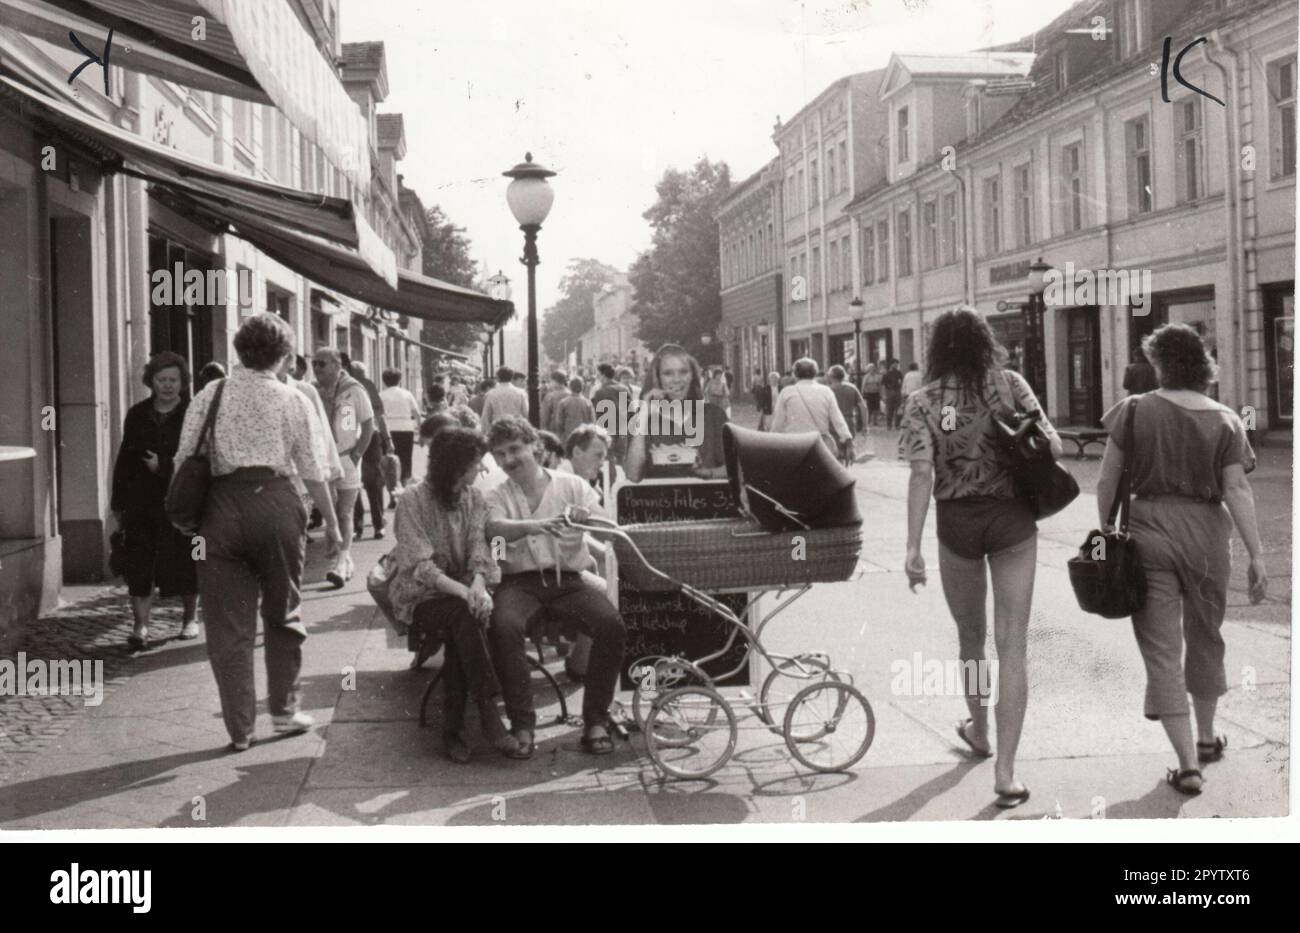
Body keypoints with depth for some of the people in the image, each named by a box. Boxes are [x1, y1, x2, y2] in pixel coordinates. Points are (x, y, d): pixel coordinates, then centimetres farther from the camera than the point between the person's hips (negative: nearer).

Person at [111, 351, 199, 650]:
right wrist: (118, 503, 11)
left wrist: (164, 466, -17)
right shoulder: (137, 414, 10)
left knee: (186, 563, 6)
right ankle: (140, 625, 2)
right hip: (142, 501, 3)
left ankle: (190, 619, 24)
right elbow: (125, 459, 13)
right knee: (139, 565, -2)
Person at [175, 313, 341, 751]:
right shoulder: (293, 399, 3)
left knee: (228, 622, 6)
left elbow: (183, 461, 3)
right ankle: (284, 710, 21)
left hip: (220, 505, 1)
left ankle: (240, 727, 9)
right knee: (283, 614, 16)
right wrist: (331, 520, 11)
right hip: (275, 502, -1)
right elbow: (312, 469, 3)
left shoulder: (209, 396, 7)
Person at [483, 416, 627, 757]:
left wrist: (586, 518, -22)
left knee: (613, 626, -26)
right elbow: (494, 528, -13)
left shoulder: (572, 485, 11)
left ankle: (595, 720, -13)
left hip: (567, 579, 0)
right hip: (519, 581, 0)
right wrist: (535, 526, -32)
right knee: (503, 625, -33)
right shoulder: (496, 497, 11)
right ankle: (522, 723, -20)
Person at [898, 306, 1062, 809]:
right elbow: (1052, 446, -3)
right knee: (1012, 645, 1)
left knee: (971, 635, 21)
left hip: (957, 523, 0)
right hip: (1014, 520, 0)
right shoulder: (1010, 384, -1)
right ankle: (1005, 772, -3)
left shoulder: (923, 402, -3)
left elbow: (922, 473, -12)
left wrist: (913, 547, -12)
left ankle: (979, 730, 43)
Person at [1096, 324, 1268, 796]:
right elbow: (1237, 491, -6)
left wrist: (1107, 532, 9)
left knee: (1162, 651, 2)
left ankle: (1188, 763, -1)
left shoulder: (1134, 410, -4)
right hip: (1206, 532, 2)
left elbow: (1107, 482, -3)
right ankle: (1206, 738, 39)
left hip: (1148, 531, -2)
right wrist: (1256, 555, -4)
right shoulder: (1225, 421, -1)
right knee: (1205, 637, 22)